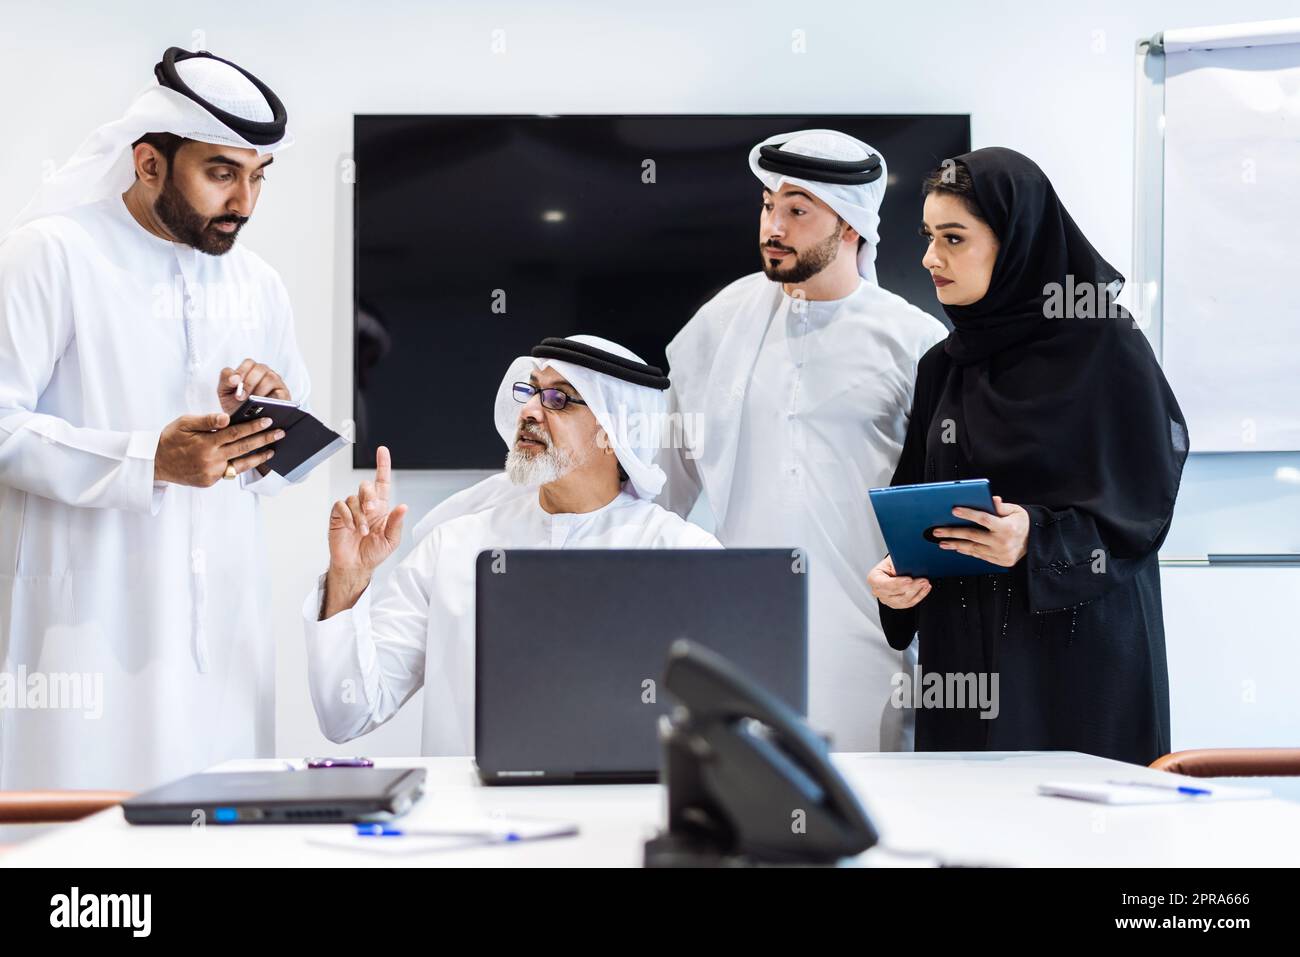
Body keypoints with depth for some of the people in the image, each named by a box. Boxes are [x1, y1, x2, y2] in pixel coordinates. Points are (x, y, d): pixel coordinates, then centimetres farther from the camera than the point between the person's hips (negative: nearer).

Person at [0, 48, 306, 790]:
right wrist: (151, 461, -20)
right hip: (91, 633, -5)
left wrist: (274, 424, -3)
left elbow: (291, 465, 20)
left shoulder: (259, 284, 15)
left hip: (221, 636, 5)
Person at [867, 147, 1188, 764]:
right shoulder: (942, 367, 12)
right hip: (961, 652, 5)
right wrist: (893, 574, -5)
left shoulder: (1106, 346, -6)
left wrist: (1036, 541, -23)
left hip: (1079, 653, -5)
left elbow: (1143, 506, -9)